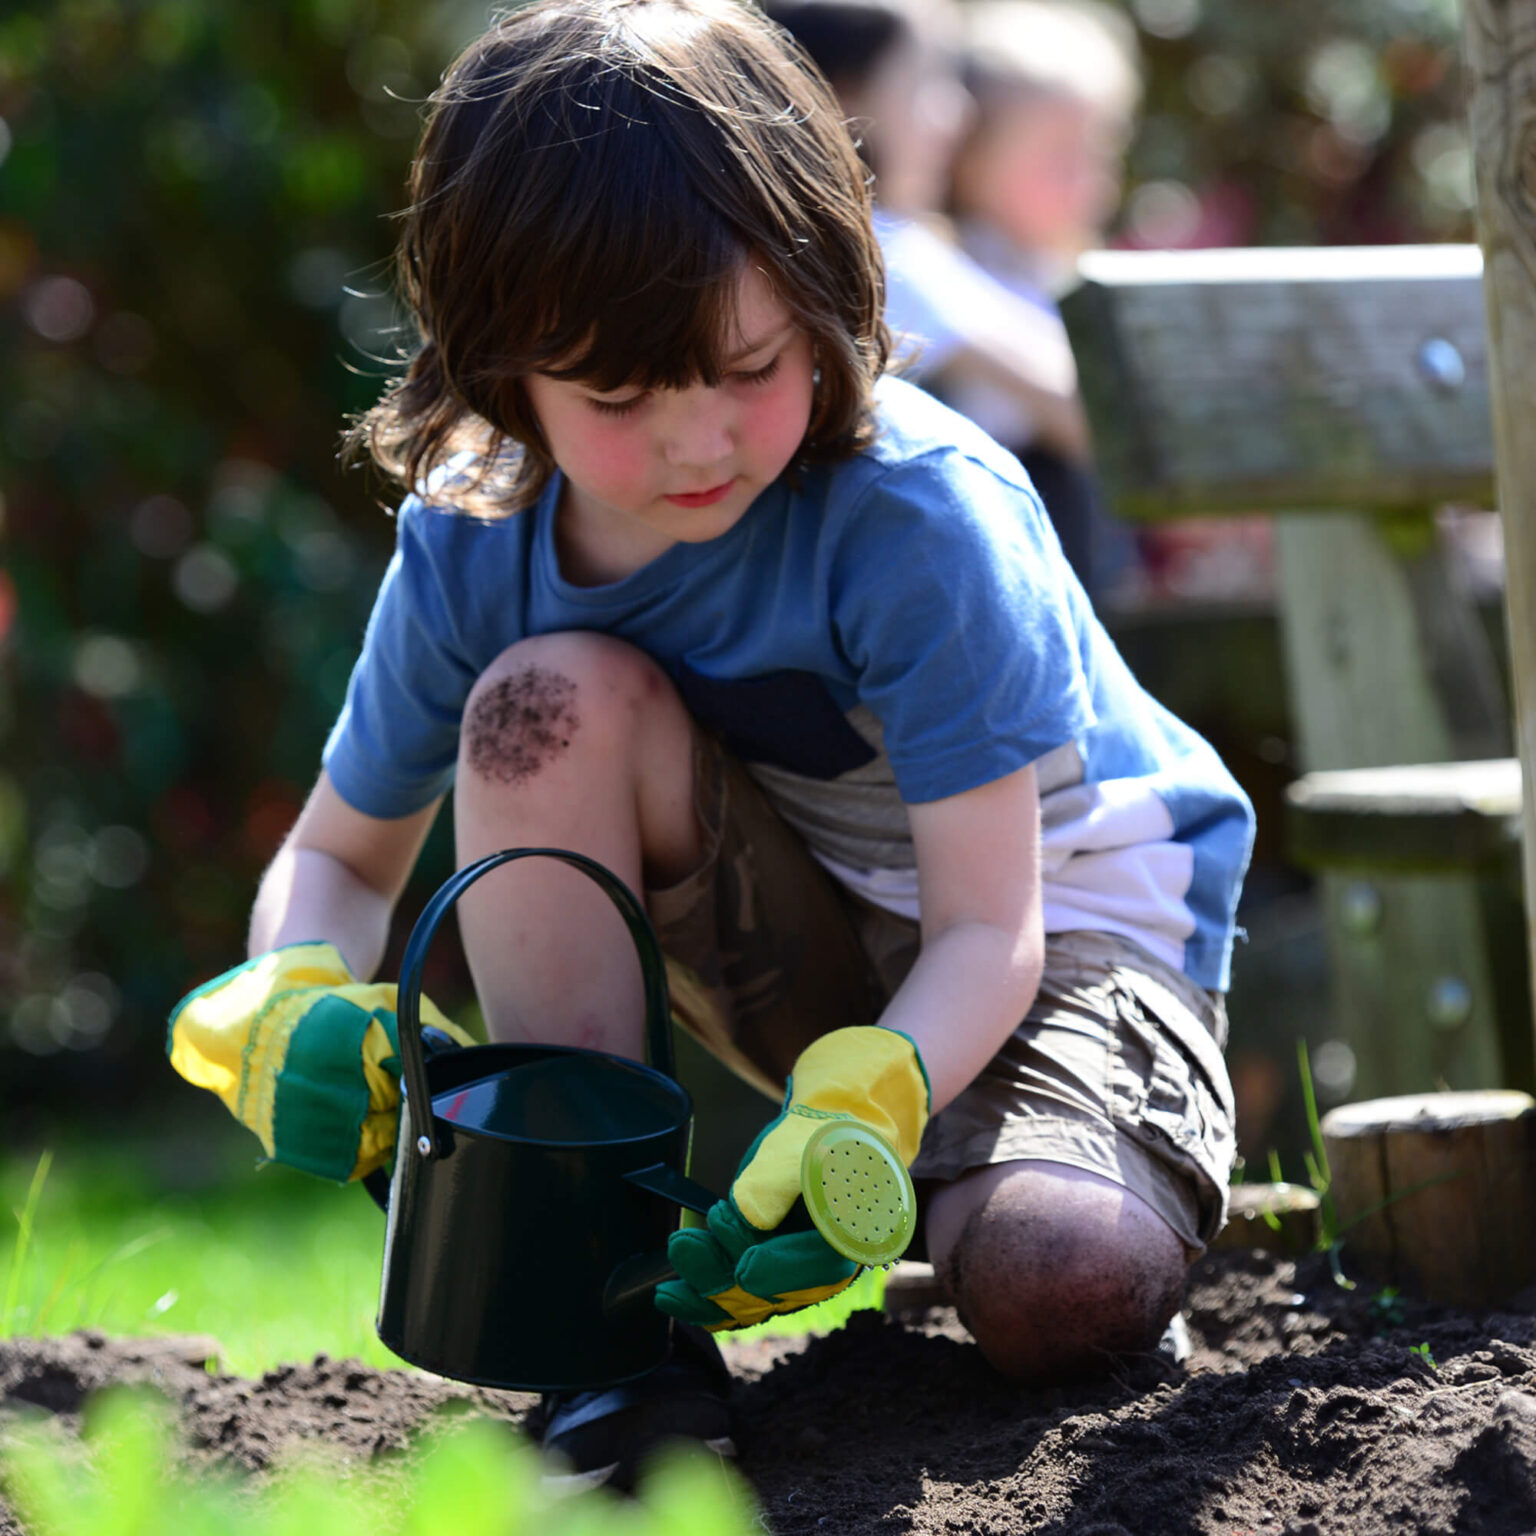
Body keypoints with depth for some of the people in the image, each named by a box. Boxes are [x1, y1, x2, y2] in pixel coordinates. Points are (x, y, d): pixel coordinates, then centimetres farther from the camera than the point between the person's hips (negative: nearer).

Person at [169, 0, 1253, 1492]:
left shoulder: (916, 520, -27)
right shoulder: (470, 552, -14)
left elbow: (987, 932, -26)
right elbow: (338, 857, 1)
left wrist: (861, 1113, -46)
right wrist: (298, 999, -23)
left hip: (1065, 933, -4)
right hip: (820, 961, 4)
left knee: (1061, 1292, -36)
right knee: (553, 692, -26)